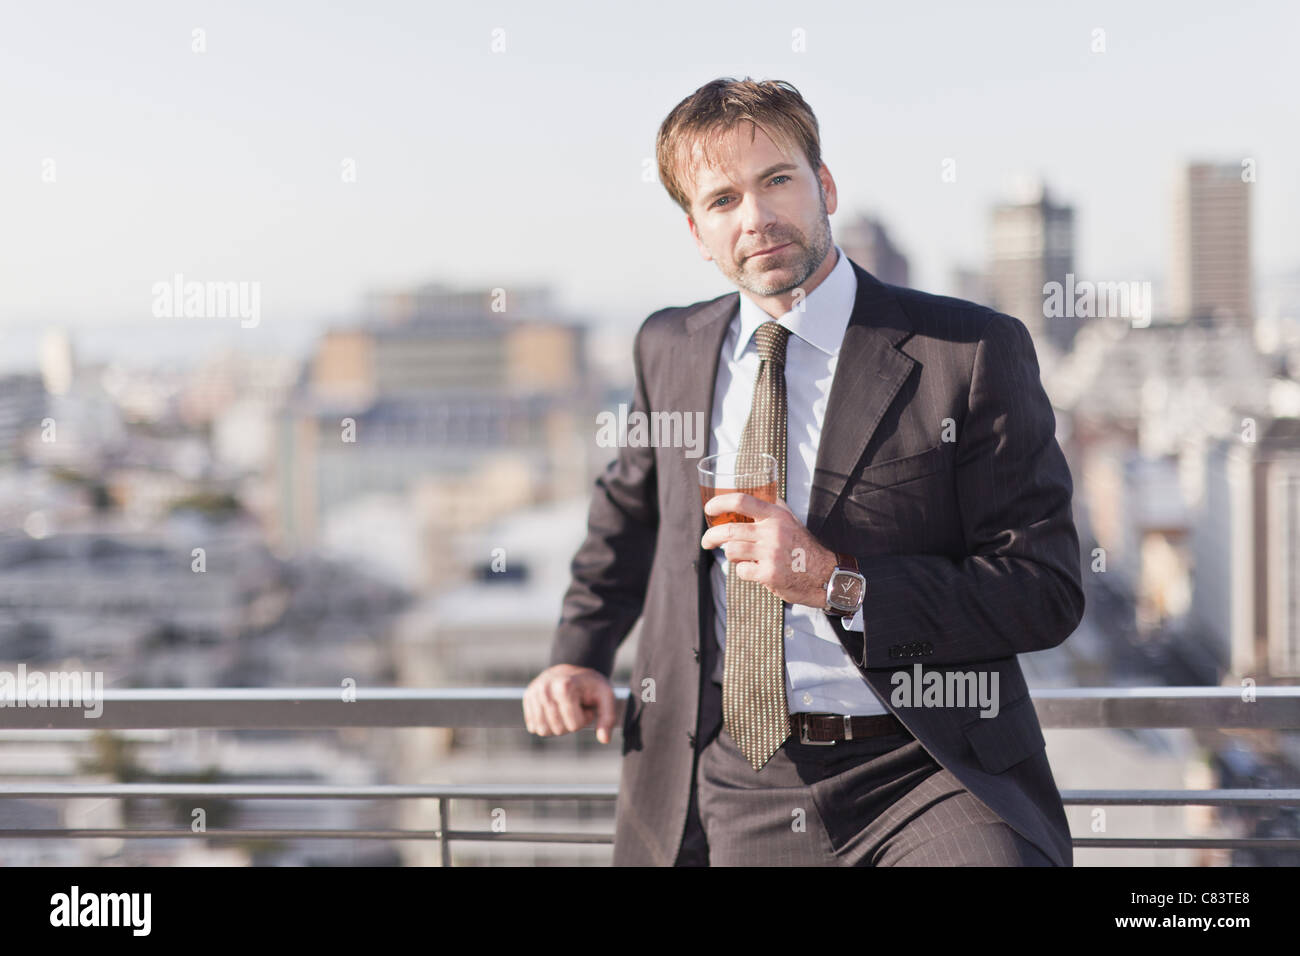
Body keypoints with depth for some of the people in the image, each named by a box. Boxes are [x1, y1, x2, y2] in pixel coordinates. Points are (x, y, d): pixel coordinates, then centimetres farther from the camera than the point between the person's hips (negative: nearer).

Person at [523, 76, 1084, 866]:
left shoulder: (972, 352, -4)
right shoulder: (669, 350, 12)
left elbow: (1048, 593, -7)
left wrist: (838, 583, -15)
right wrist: (581, 652, 20)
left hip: (919, 777, -4)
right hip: (719, 794, 5)